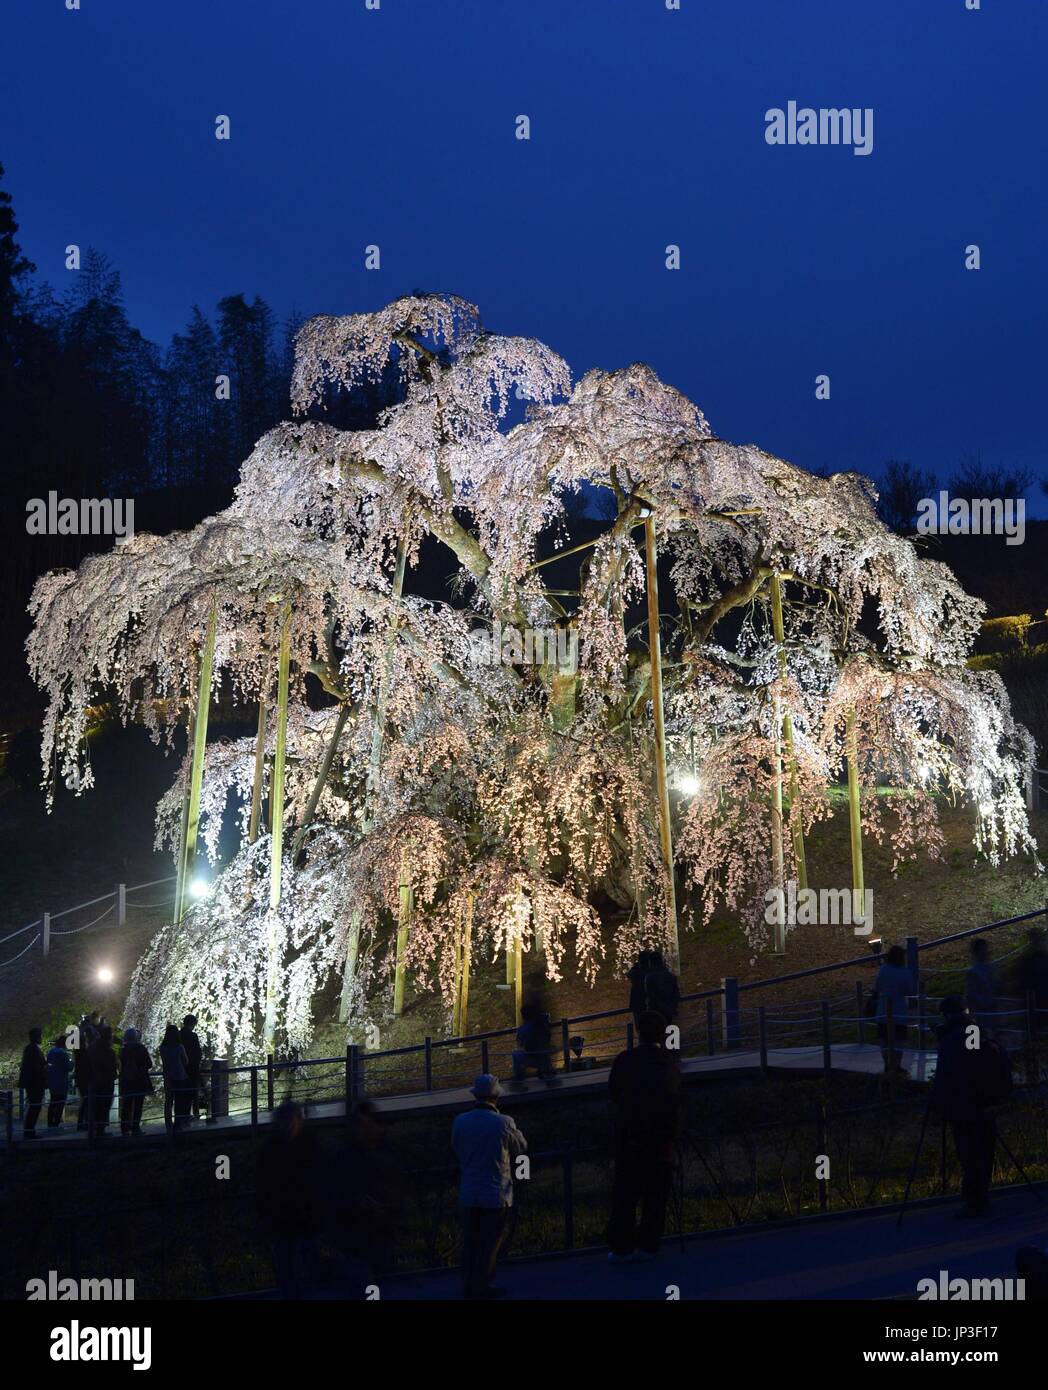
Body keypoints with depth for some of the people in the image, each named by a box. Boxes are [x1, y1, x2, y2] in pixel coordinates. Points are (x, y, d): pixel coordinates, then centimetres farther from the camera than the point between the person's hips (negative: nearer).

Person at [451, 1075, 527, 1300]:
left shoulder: (460, 1122, -7)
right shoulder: (503, 1123, -17)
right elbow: (521, 1148, -1)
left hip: (468, 1194, 4)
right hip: (496, 1194, -4)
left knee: (470, 1242, 16)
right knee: (489, 1244, 8)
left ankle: (468, 1288, 23)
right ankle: (482, 1288, 14)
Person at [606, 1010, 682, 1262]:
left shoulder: (625, 1060, -8)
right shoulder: (670, 1064, 1)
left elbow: (613, 1092, 5)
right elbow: (677, 1100, 7)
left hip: (631, 1136, -2)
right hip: (664, 1138, 2)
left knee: (625, 1194, 4)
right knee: (656, 1194, 9)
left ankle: (621, 1248, 4)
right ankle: (648, 1246, 11)